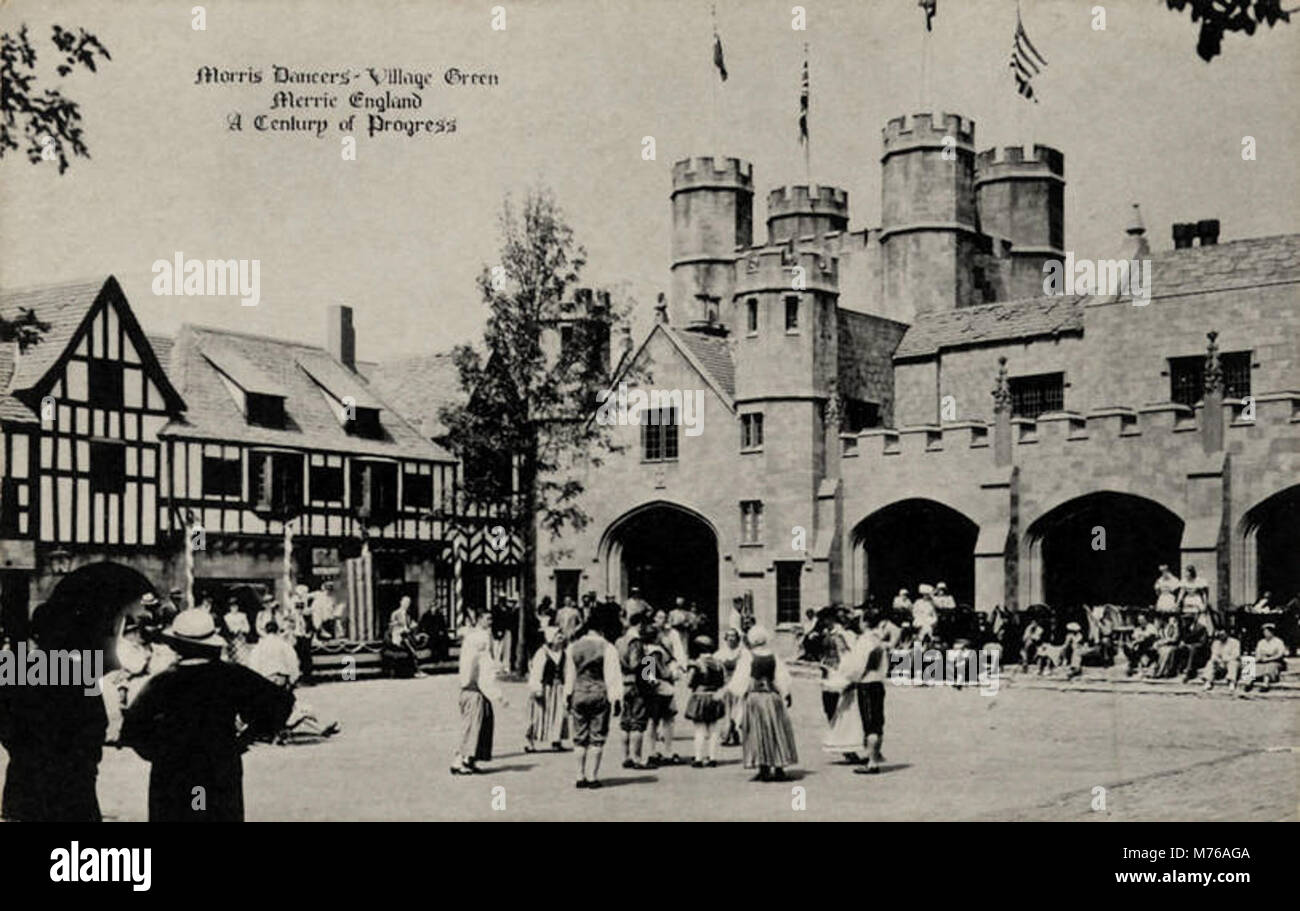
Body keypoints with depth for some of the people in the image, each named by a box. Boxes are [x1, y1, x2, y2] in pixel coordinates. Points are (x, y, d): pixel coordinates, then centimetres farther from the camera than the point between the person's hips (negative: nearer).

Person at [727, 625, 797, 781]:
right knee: (776, 732, 10)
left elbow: (740, 679, -7)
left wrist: (727, 689, 7)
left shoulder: (748, 657, -8)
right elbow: (782, 677, 5)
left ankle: (764, 770, -1)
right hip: (773, 696, 3)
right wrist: (786, 696, 13)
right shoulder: (773, 656, 3)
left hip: (755, 697, -3)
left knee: (758, 733, 3)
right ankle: (779, 769, 10)